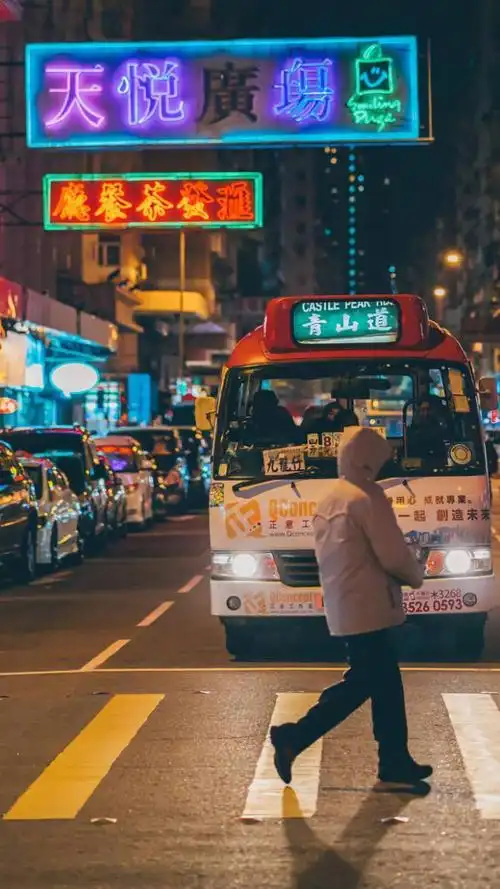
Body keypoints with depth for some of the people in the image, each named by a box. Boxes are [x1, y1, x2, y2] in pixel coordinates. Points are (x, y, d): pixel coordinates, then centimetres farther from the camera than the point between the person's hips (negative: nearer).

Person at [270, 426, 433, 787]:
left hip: (343, 605, 10)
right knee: (363, 683, -4)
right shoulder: (368, 497, -16)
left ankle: (395, 761, 16)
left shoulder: (331, 498, 13)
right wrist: (417, 575, 3)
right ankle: (294, 737, -6)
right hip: (367, 607, -10)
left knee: (384, 681, 13)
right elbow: (393, 555, -18)